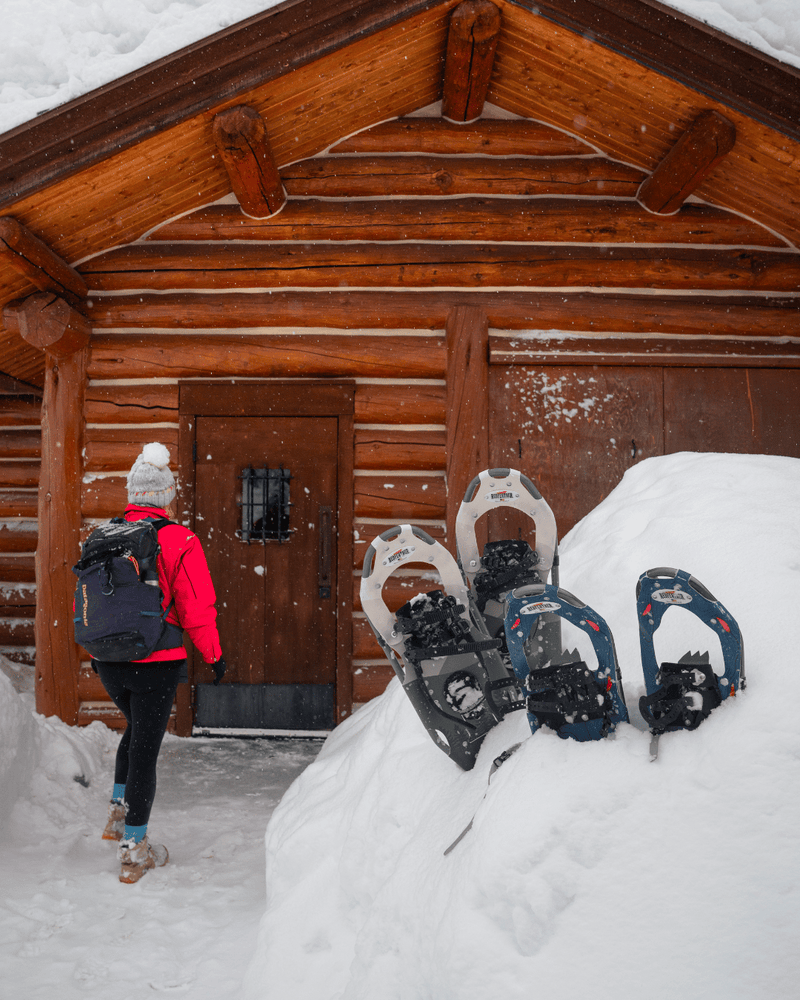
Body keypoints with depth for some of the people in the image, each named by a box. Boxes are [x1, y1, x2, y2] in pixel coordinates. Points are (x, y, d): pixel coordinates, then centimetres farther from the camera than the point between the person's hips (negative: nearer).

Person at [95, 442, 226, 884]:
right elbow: (196, 609, -11)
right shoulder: (179, 541, -12)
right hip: (156, 663, -5)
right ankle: (133, 850, 13)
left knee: (136, 728, 29)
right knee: (145, 747, 5)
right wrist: (214, 655, 3)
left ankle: (118, 811, 26)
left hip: (108, 662, 5)